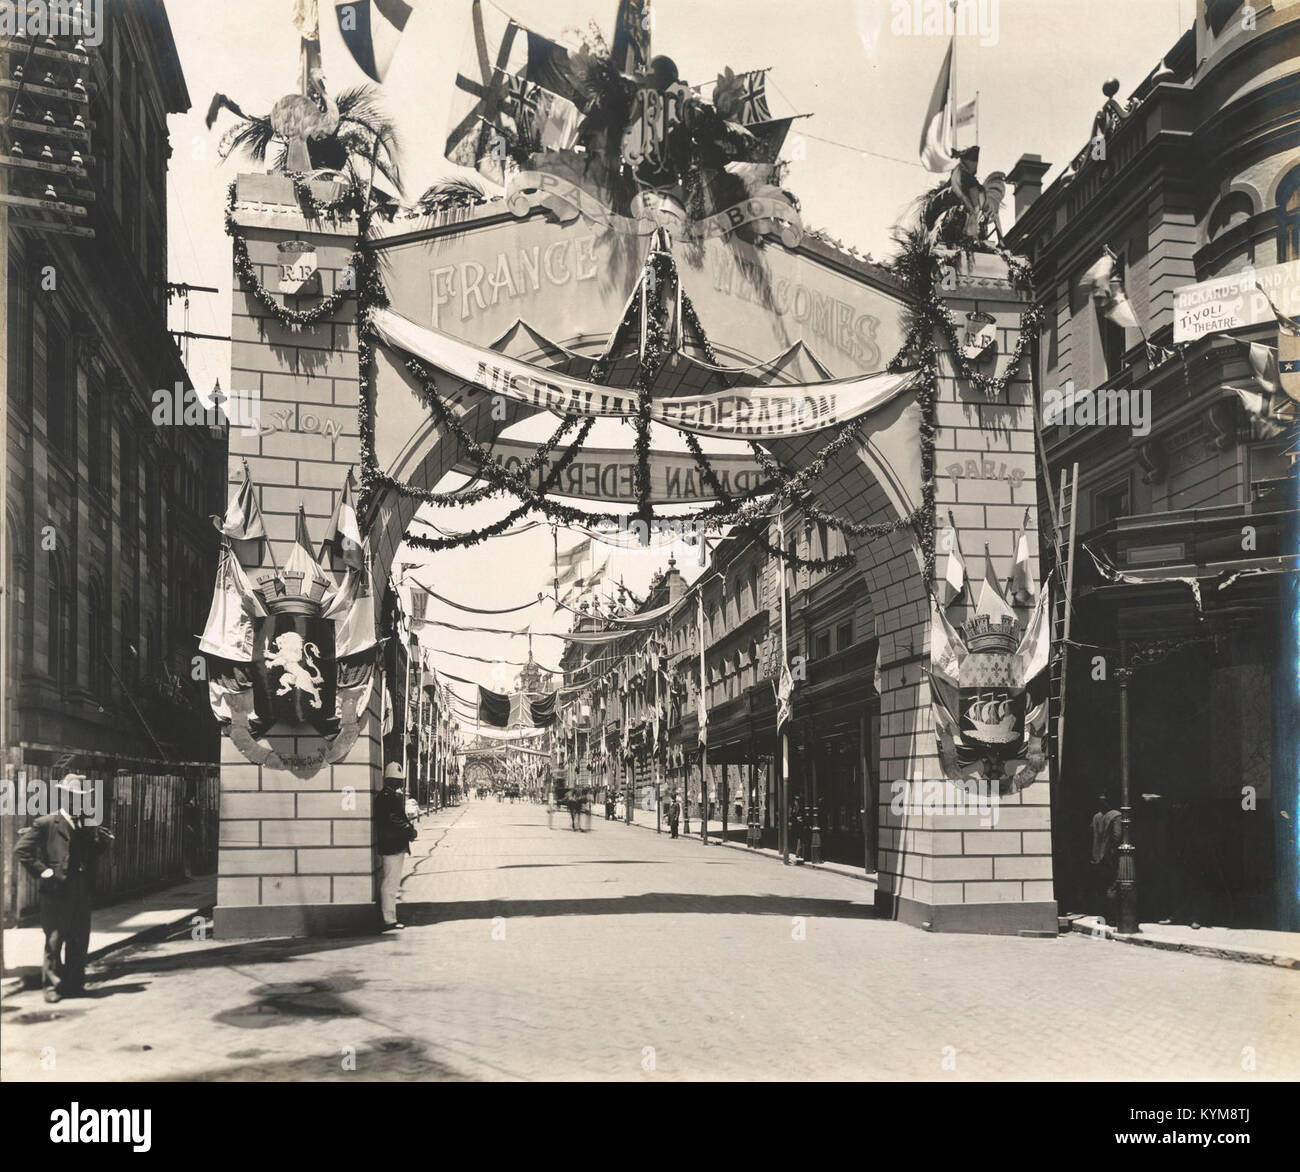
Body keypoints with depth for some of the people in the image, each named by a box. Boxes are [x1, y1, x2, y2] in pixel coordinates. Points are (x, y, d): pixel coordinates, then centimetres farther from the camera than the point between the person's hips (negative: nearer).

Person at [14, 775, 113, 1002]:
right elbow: (21, 849, -9)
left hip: (82, 893, 5)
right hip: (56, 892, -5)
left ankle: (75, 984, 19)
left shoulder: (89, 826, 11)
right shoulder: (46, 824, -5)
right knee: (54, 940, -2)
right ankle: (52, 985, 9)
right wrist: (42, 871, -13)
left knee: (79, 941, 9)